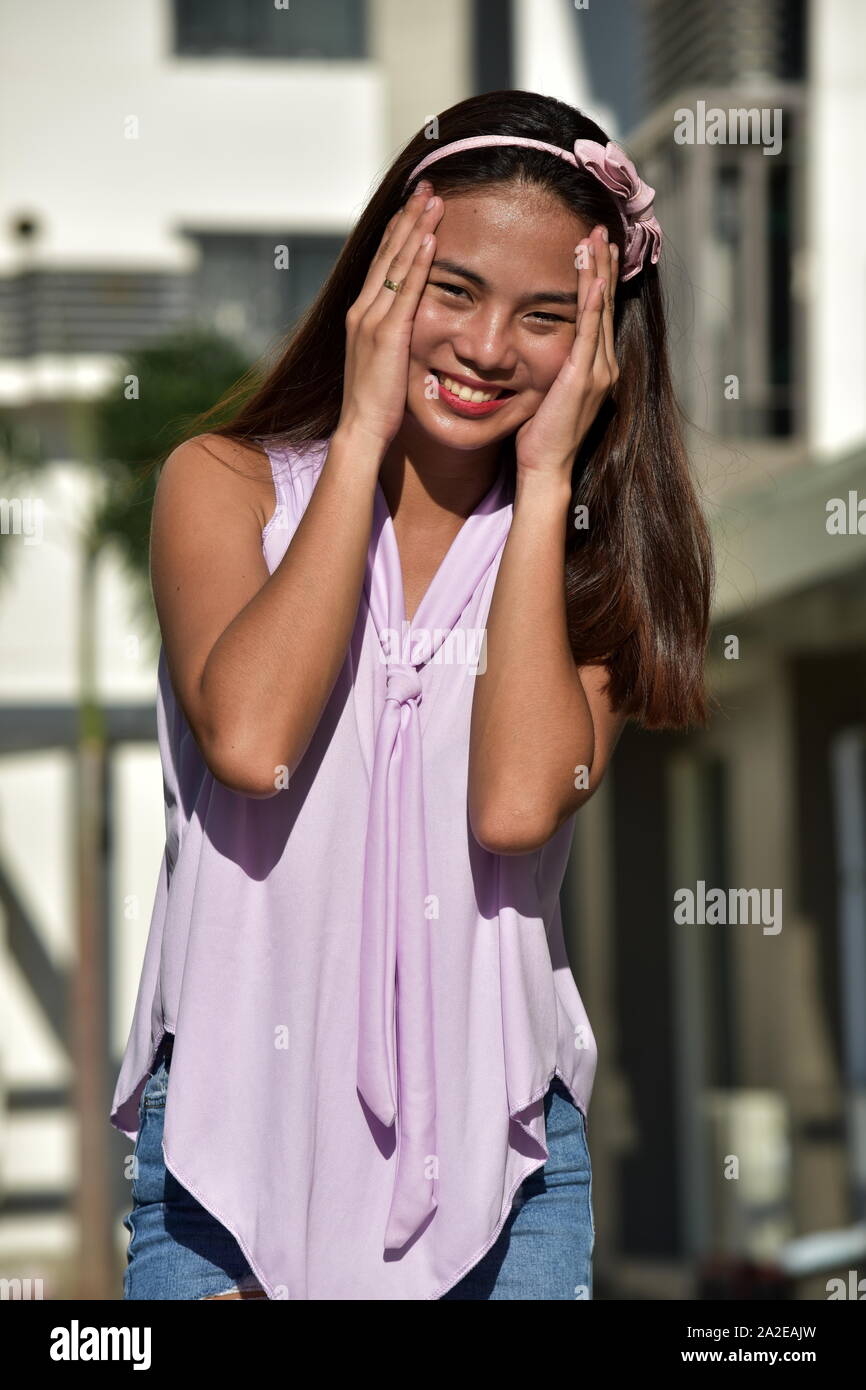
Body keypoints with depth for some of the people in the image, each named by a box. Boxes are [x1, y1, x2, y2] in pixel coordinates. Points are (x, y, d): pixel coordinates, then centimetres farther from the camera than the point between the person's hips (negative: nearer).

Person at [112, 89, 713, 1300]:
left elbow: (519, 804, -15)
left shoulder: (585, 548, 5)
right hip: (236, 1120, -1)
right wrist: (362, 434, -11)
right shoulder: (226, 483, 1)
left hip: (495, 1139, 2)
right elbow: (250, 741, -19)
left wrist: (544, 481, -9)